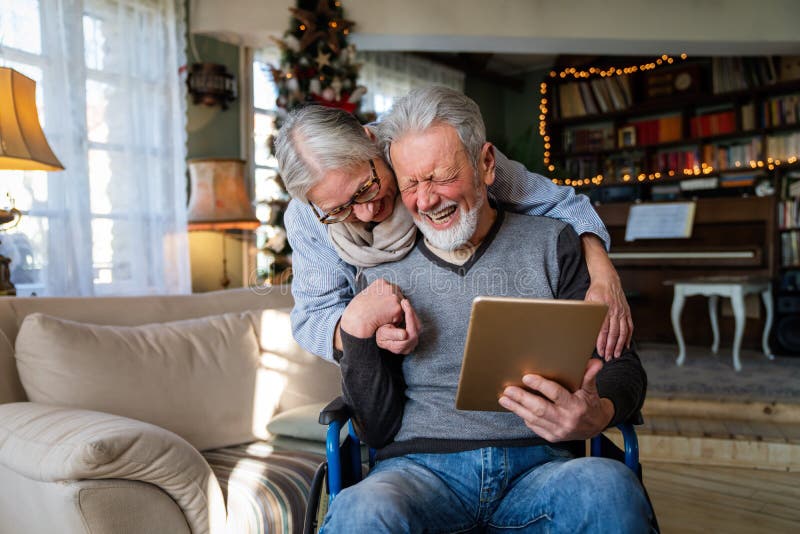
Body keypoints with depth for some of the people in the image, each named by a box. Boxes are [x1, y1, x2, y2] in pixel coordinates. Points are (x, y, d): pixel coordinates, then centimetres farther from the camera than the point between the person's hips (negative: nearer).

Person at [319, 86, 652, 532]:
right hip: (421, 468, -1)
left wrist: (599, 414, -18)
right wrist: (357, 329, -10)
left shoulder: (551, 245, 8)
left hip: (538, 467, 2)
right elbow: (379, 429, 6)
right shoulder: (383, 276, 7)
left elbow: (621, 366, 5)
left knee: (611, 487, -31)